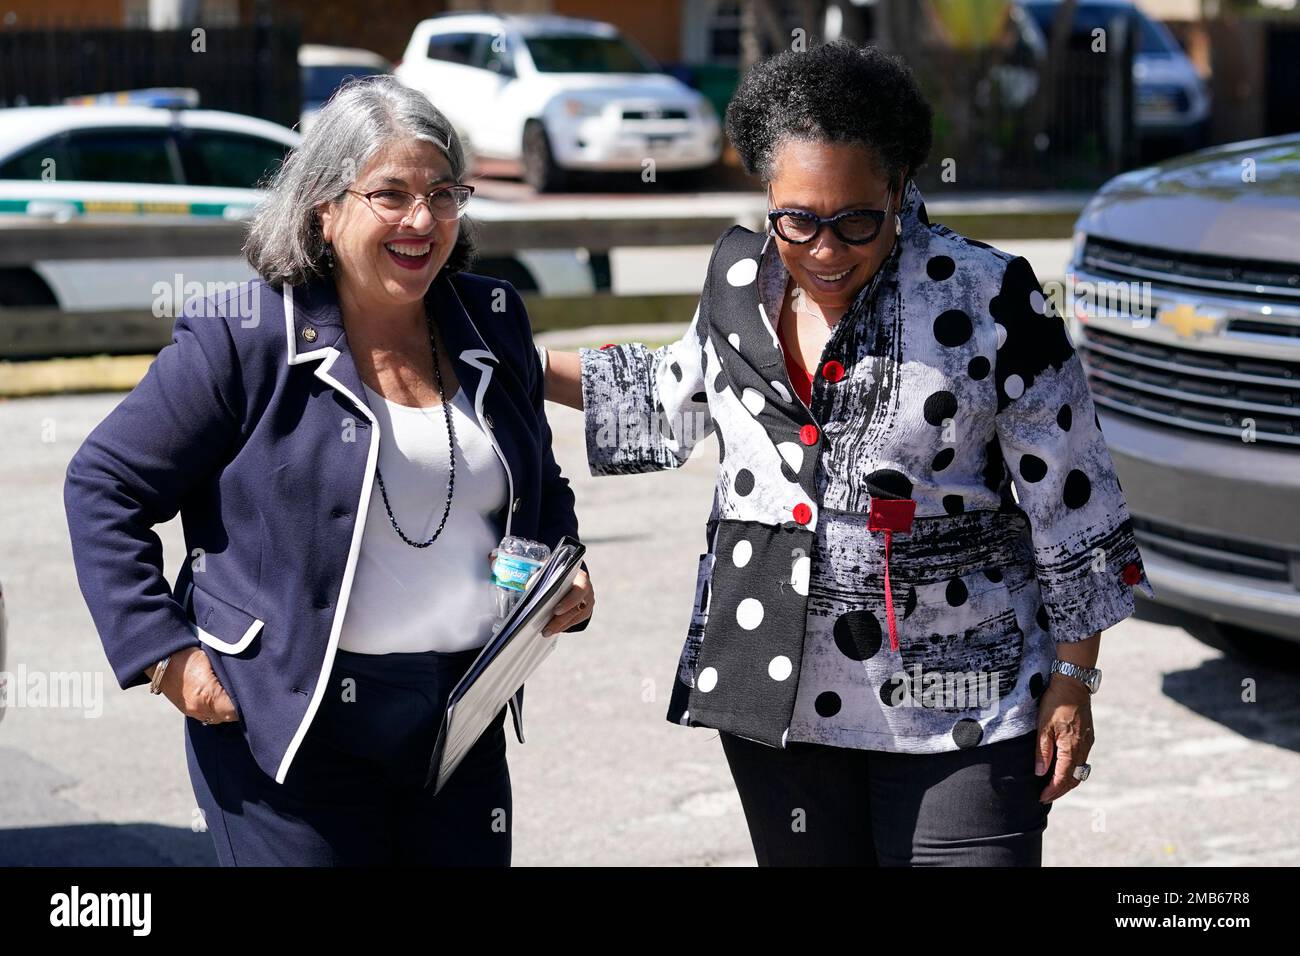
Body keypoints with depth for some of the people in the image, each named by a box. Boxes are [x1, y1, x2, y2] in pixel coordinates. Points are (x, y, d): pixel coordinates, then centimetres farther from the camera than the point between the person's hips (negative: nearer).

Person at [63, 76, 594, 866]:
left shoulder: (494, 325, 7)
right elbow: (104, 486, -5)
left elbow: (540, 485, 23)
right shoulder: (245, 338, -9)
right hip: (288, 726, -5)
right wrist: (163, 652, -11)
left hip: (464, 718, 5)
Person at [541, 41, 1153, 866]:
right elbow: (675, 400, 24)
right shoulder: (740, 279, 3)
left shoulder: (989, 300, -11)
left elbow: (1071, 505, -5)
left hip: (957, 707, -4)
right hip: (775, 702, 4)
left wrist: (1074, 683, -4)